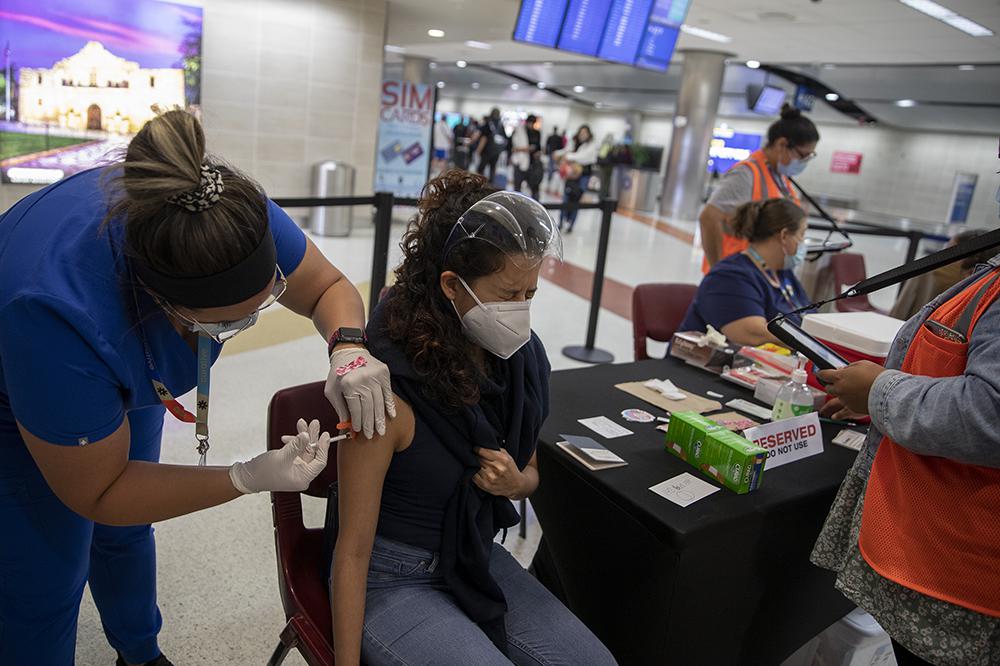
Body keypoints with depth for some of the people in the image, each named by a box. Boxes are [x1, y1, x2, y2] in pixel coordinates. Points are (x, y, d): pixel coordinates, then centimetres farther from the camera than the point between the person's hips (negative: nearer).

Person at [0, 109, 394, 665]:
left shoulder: (235, 216, -34)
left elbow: (328, 286, -16)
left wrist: (349, 349, -37)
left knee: (125, 533, 21)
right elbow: (95, 492, -30)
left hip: (124, 378, 5)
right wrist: (250, 478, -36)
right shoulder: (59, 313, -45)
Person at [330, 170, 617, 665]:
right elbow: (353, 551, -18)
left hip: (477, 558, 6)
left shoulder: (521, 358, -8)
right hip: (390, 577, -5)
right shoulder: (389, 390, -27)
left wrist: (515, 483, -14)